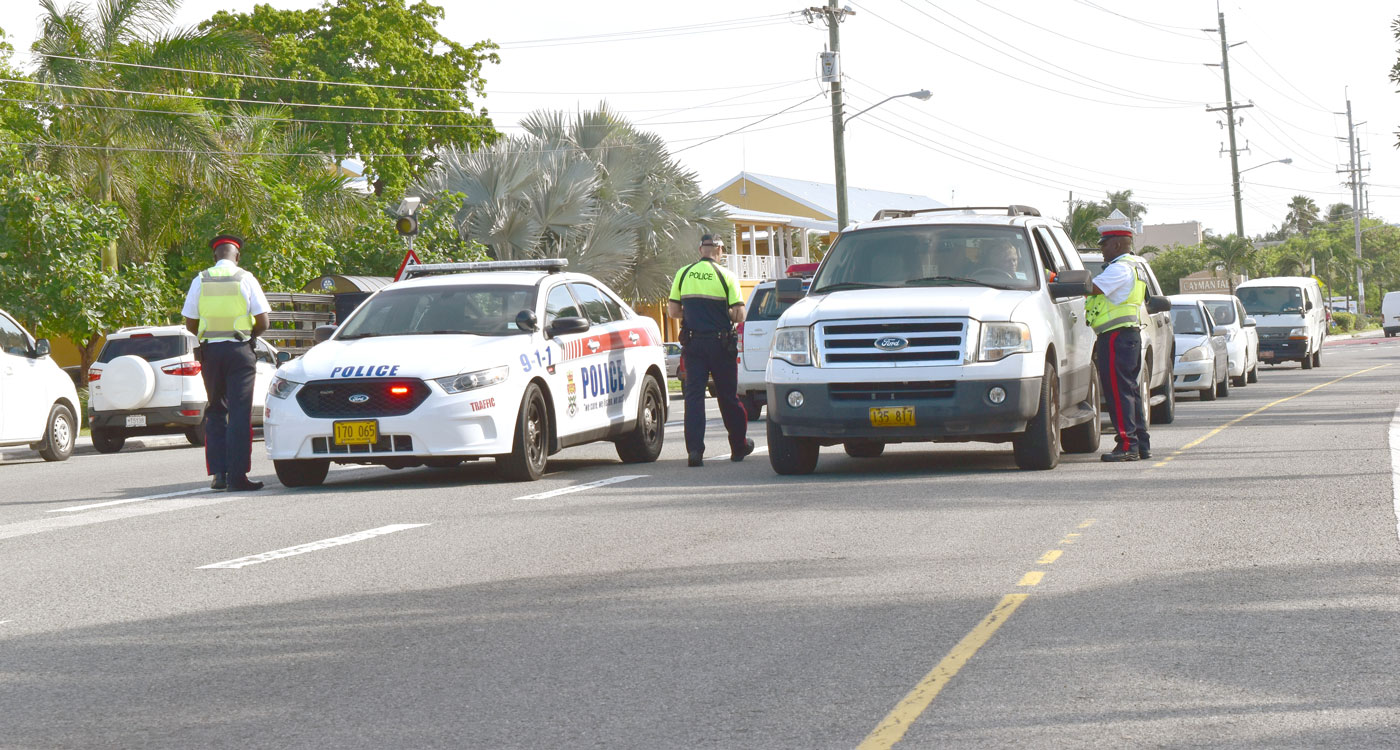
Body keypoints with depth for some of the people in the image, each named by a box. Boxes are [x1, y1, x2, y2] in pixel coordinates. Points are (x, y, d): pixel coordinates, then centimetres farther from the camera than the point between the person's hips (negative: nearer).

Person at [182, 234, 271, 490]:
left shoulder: (200, 281, 4)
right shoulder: (246, 279, -3)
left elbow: (190, 324, 5)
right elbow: (263, 322, -5)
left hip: (210, 350, 3)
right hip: (239, 351, -3)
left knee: (215, 411, 12)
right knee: (240, 412, -2)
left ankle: (217, 473, 4)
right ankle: (237, 475, -7)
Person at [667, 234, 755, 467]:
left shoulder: (683, 274, 3)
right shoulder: (726, 276, -5)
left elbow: (672, 310, 5)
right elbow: (739, 315, -8)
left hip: (693, 342, 2)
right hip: (720, 343, -1)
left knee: (693, 395, 0)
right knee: (728, 397, 10)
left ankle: (695, 449, -12)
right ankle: (739, 446, 23)